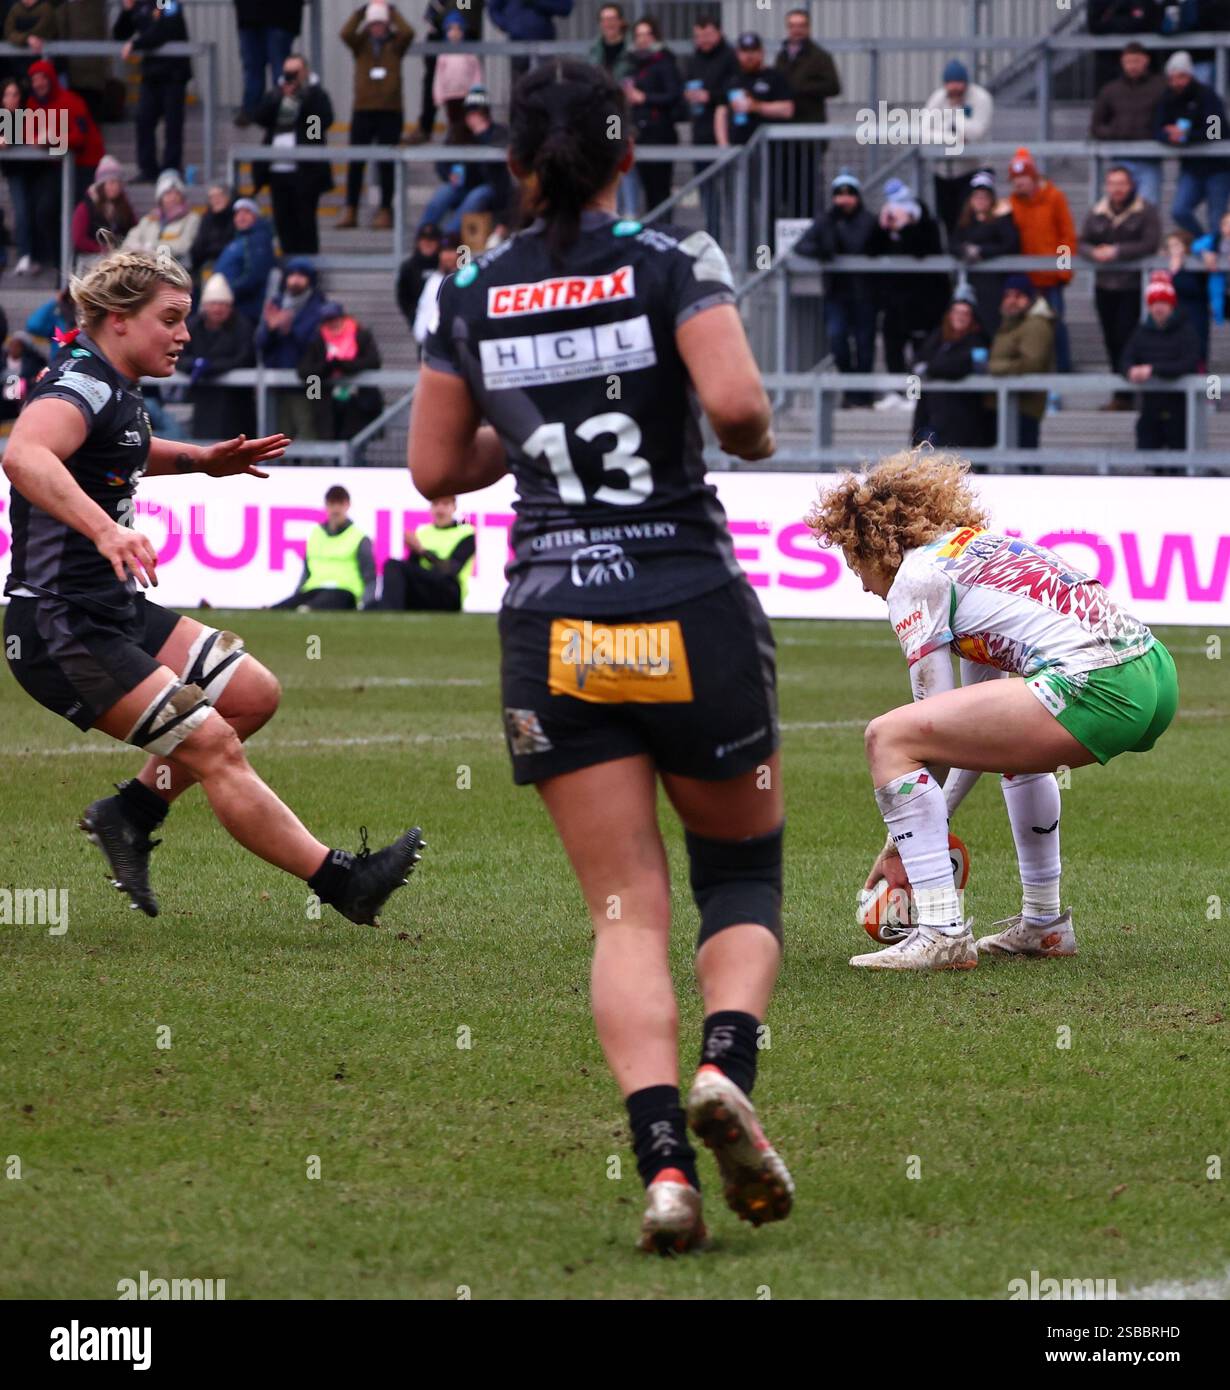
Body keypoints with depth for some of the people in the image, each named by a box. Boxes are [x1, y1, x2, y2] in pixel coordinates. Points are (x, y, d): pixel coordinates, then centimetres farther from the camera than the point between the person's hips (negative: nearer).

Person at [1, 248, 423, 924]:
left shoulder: (114, 388, 12)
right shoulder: (80, 385, -19)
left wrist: (201, 460, 20)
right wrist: (104, 529, -55)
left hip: (115, 610, 10)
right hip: (63, 631, -10)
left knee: (252, 693, 6)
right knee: (213, 744, -12)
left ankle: (129, 815, 14)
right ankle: (340, 882, -7)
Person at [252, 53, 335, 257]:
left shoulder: (315, 95, 1)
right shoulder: (274, 97, 15)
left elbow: (324, 120, -14)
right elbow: (258, 118, 1)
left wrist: (302, 96, -14)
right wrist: (280, 96, -7)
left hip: (305, 171, -5)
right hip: (278, 169, 5)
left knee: (305, 223, -4)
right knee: (283, 224, 7)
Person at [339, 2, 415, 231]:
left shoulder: (395, 46, 8)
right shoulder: (361, 45, 8)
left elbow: (408, 33, -11)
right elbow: (346, 34, -11)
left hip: (391, 111, -1)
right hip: (363, 110, 1)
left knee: (387, 164, 3)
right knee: (355, 162, -2)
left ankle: (385, 211, 7)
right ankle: (350, 211, 2)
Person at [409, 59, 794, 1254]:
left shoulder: (470, 294, 6)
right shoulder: (673, 261, -4)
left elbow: (436, 468, 12)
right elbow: (735, 405, -18)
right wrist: (756, 437, 4)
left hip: (551, 629, 2)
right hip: (688, 615, -2)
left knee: (626, 909, 3)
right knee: (742, 875, 14)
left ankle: (661, 1158, -17)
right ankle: (725, 1066, -15)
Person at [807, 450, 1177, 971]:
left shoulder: (914, 578, 5)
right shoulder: (980, 543, 30)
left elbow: (936, 709, 3)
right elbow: (973, 726, 33)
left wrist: (901, 842, 10)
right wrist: (933, 822, 35)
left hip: (1092, 689, -10)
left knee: (888, 738, -6)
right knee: (1015, 737, 40)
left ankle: (942, 934, -10)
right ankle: (1044, 925, 40)